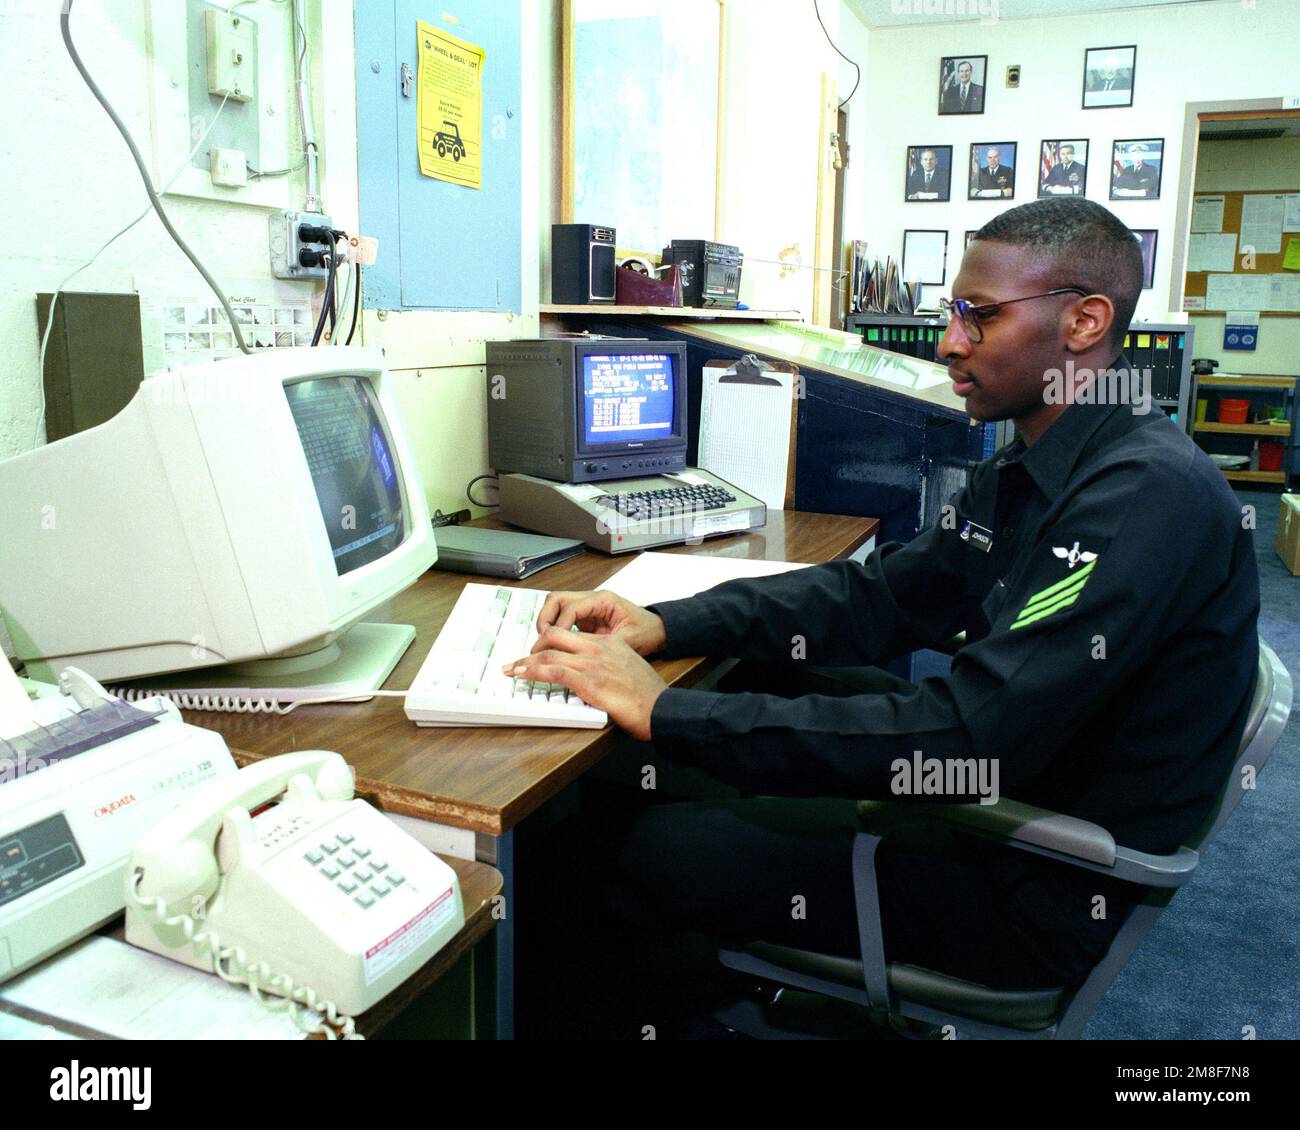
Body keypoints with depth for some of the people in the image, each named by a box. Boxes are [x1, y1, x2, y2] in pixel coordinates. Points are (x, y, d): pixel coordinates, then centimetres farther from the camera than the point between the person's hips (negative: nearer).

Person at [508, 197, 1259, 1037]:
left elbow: (959, 739, -33)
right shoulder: (1028, 472, 6)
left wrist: (663, 708, -31)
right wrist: (663, 625, -9)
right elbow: (881, 594, 5)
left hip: (1051, 895, -9)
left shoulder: (1148, 496, -26)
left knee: (650, 852, -13)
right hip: (1001, 802, 9)